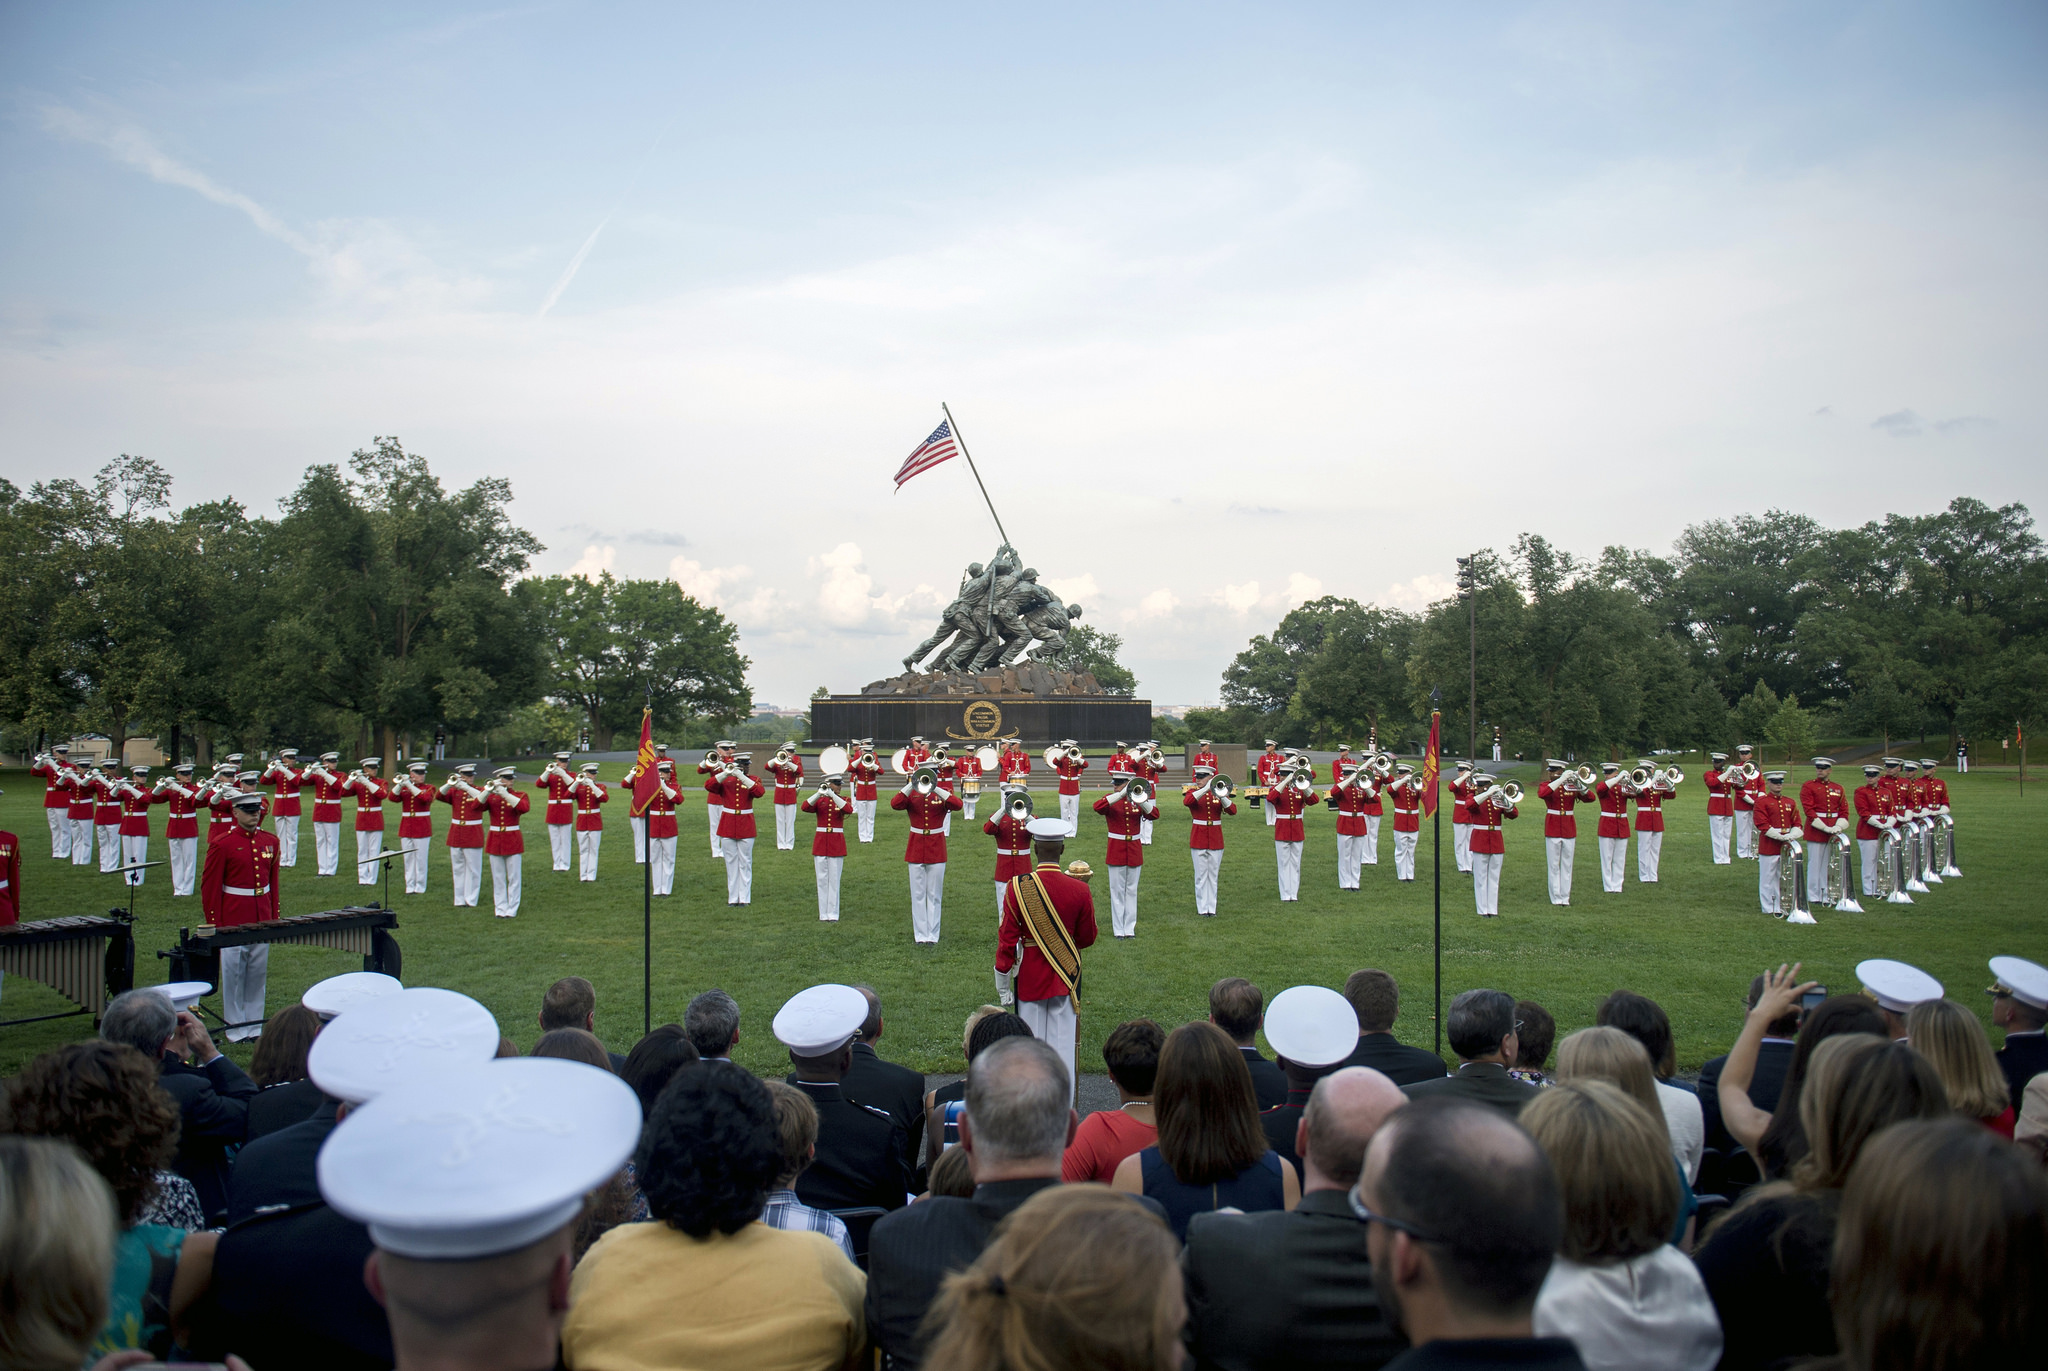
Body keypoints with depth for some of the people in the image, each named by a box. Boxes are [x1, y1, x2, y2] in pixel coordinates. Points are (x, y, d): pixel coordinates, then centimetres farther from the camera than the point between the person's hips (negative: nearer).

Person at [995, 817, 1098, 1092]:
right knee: (1062, 1043, 8)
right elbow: (1088, 938, 0)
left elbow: (1007, 937, -8)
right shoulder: (1079, 890, -10)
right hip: (1066, 976, 1)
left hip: (1029, 978, 0)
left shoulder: (1017, 887, -13)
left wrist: (1002, 979, 1)